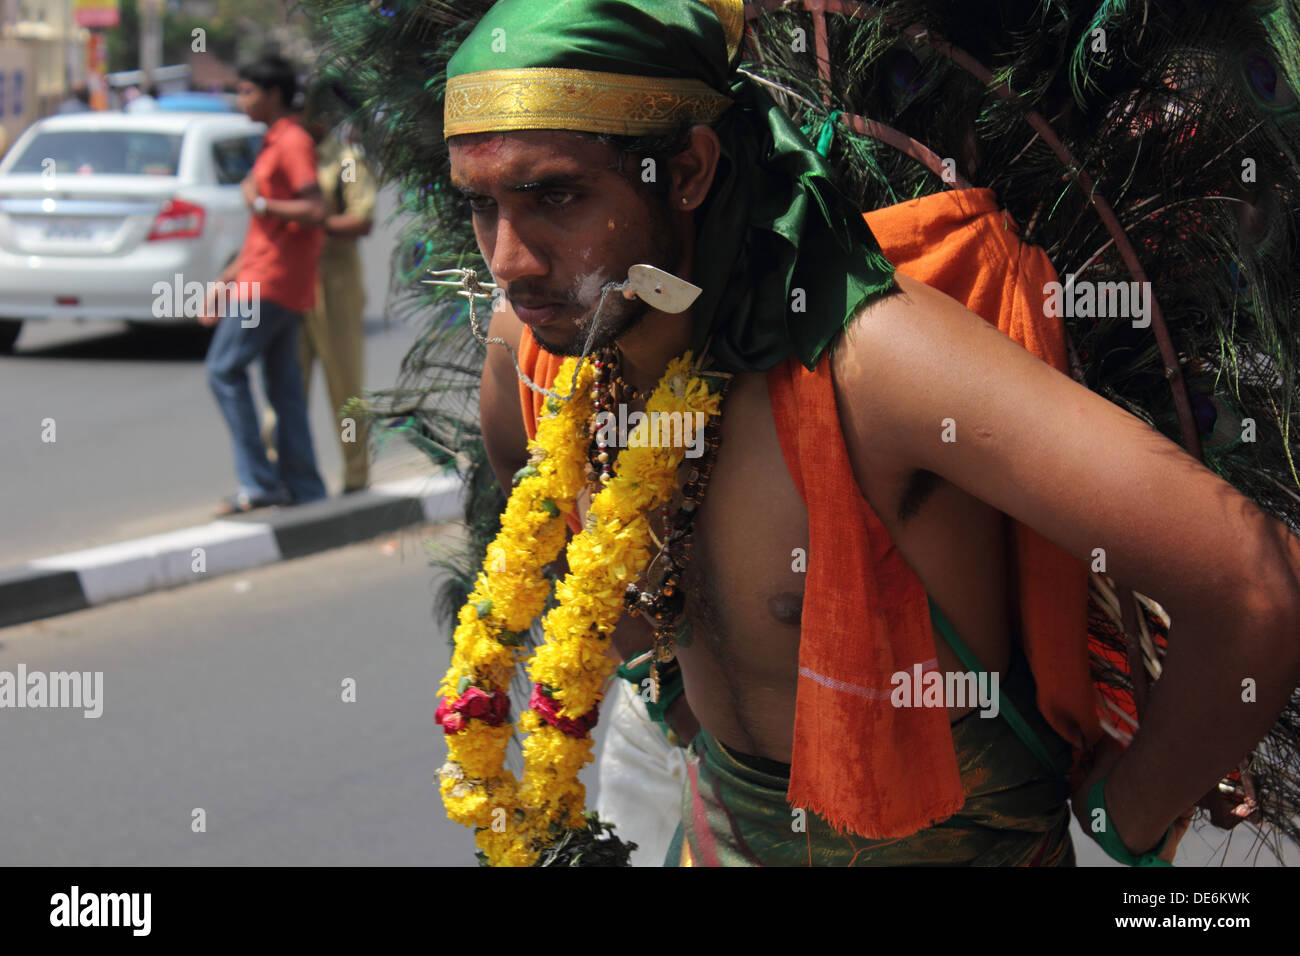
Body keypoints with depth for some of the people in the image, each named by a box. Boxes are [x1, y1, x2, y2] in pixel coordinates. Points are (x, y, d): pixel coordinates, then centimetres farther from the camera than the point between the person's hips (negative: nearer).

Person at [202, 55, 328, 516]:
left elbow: (314, 211, -24)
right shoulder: (273, 145, 20)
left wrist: (259, 201, -13)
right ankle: (304, 491, 9)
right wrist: (226, 280, 23)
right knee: (284, 387, 8)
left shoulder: (293, 143, -11)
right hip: (267, 278, 10)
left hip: (273, 282, -10)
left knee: (224, 369, -8)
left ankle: (258, 481, -10)